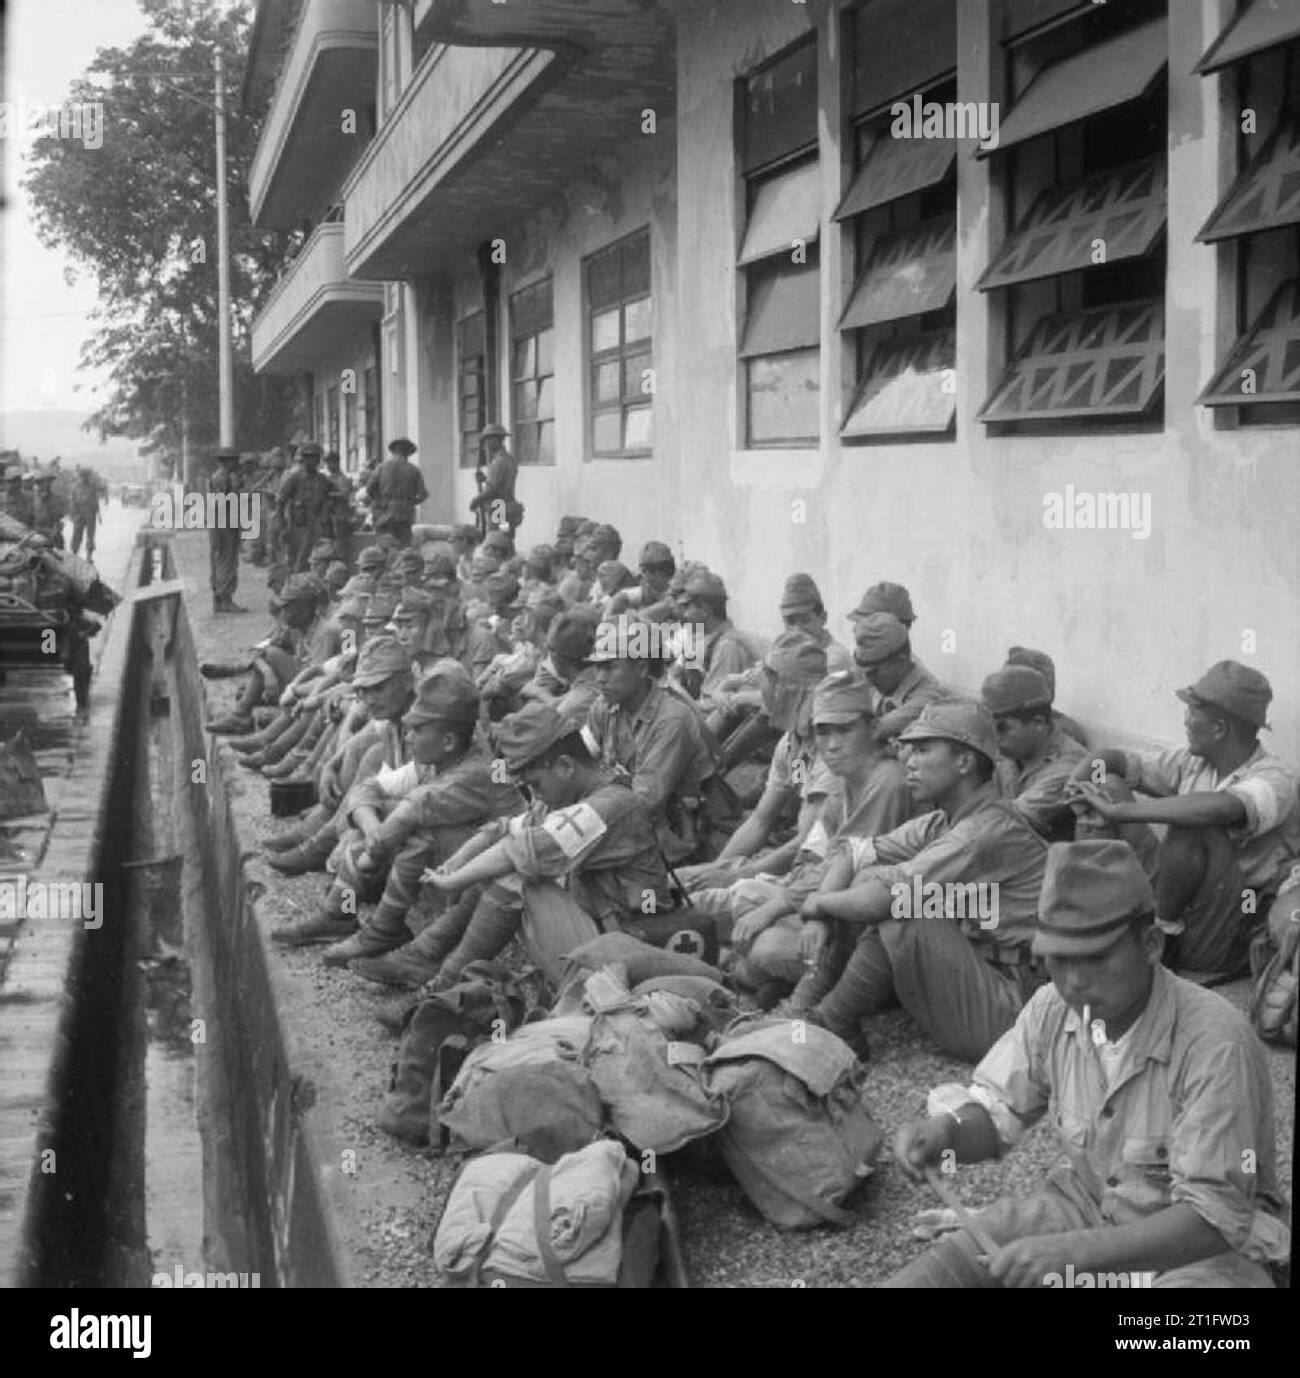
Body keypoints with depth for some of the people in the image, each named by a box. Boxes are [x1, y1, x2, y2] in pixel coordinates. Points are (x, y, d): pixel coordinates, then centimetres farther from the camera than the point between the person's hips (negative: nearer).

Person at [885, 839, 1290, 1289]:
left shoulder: (1213, 1041, -27)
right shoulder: (1053, 1009, -10)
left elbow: (1212, 1218, -27)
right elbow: (995, 1112, 4)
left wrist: (1071, 1251, -39)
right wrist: (944, 1131, -21)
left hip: (1207, 1248, -4)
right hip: (1086, 1204, 4)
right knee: (949, 1263, -14)